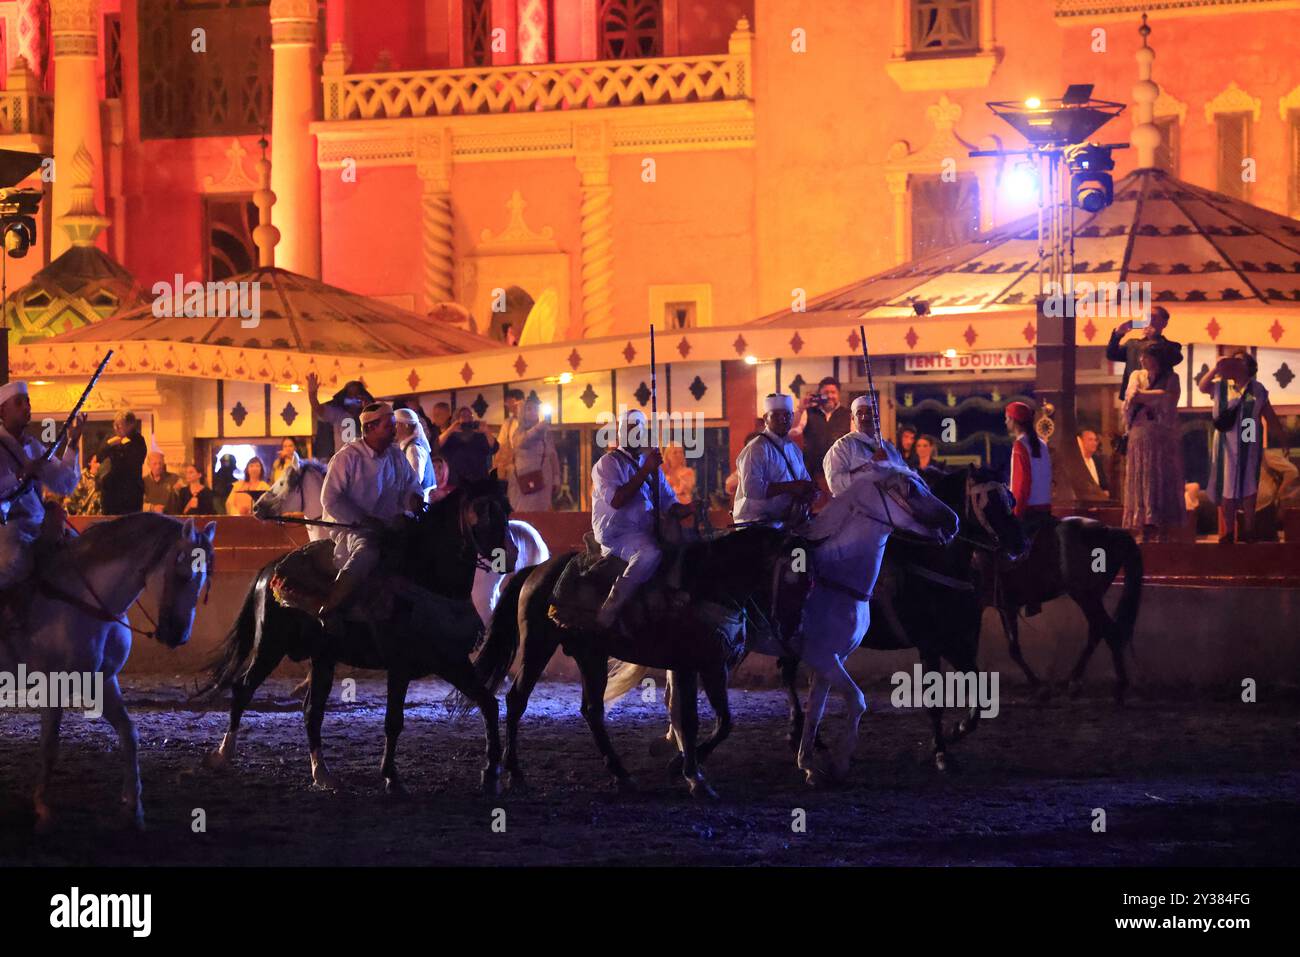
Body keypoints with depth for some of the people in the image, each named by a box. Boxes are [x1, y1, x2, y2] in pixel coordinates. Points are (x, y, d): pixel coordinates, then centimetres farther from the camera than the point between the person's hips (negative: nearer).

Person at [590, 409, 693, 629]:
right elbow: (616, 500, -18)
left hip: (647, 532, 8)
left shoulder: (650, 462, 21)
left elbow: (669, 503, 20)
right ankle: (609, 612, -31)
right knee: (650, 554, -35)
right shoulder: (608, 463, -1)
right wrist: (645, 471, -17)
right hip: (616, 534, -8)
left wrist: (690, 509, -4)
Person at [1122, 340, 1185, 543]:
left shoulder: (1171, 378, 6)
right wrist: (1157, 397, -10)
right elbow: (1132, 397, -3)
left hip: (1164, 440, -2)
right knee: (1141, 485, -3)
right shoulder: (1137, 376, 13)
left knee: (1164, 484, -5)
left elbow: (1170, 398, -12)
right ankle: (1144, 532, -4)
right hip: (1141, 438, 2)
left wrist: (1144, 396, -6)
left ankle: (1165, 533, -6)